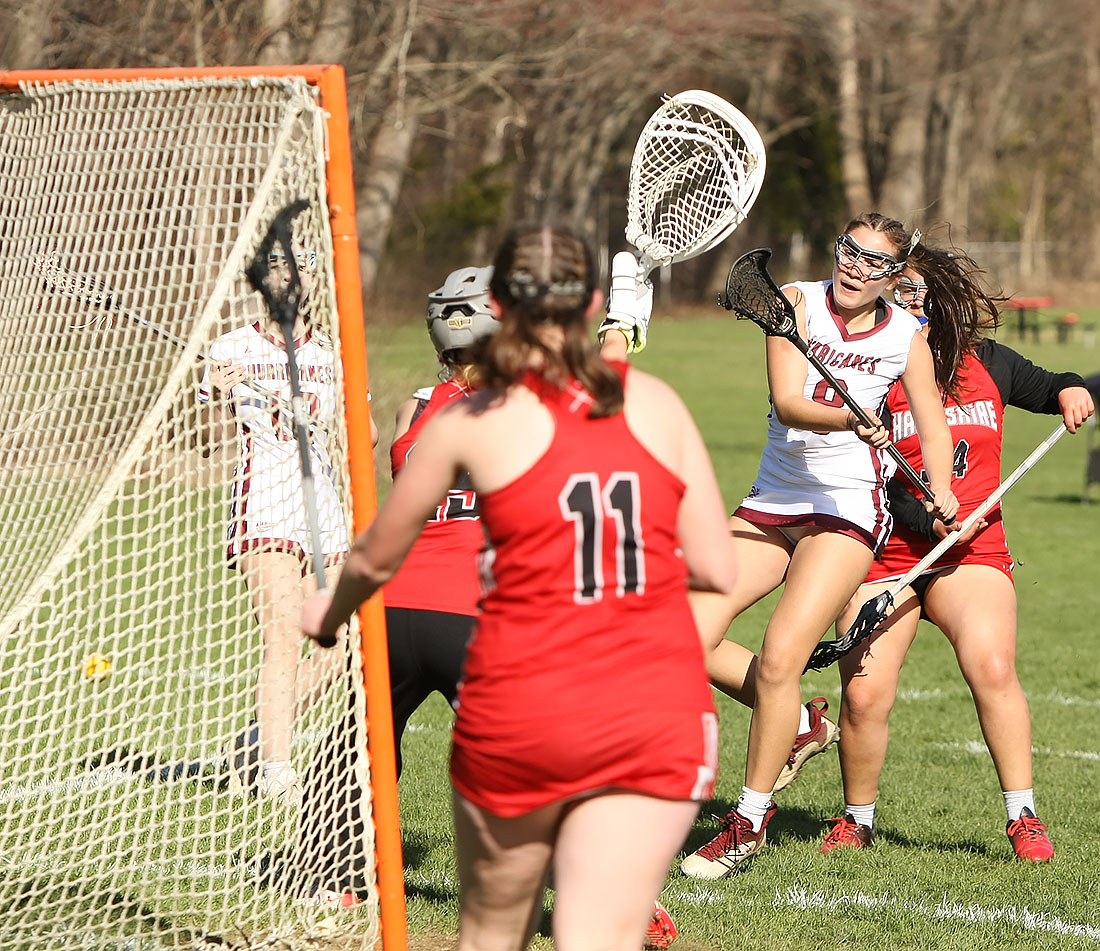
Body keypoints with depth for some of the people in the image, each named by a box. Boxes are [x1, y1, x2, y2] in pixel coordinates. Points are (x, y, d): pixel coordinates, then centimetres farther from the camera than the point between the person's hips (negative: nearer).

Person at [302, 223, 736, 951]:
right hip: (661, 717, 1)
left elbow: (376, 561, 15)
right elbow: (716, 569, 3)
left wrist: (329, 614, 36)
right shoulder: (656, 404, 4)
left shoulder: (470, 425, 0)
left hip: (517, 714, -1)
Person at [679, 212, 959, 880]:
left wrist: (941, 491, -6)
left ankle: (751, 823, -1)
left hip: (848, 511, -3)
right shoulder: (798, 301, -4)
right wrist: (848, 419, -36)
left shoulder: (908, 335, 0)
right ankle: (795, 721, 17)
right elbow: (787, 402, -18)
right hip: (772, 501, 3)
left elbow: (934, 429, 11)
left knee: (779, 657, -16)